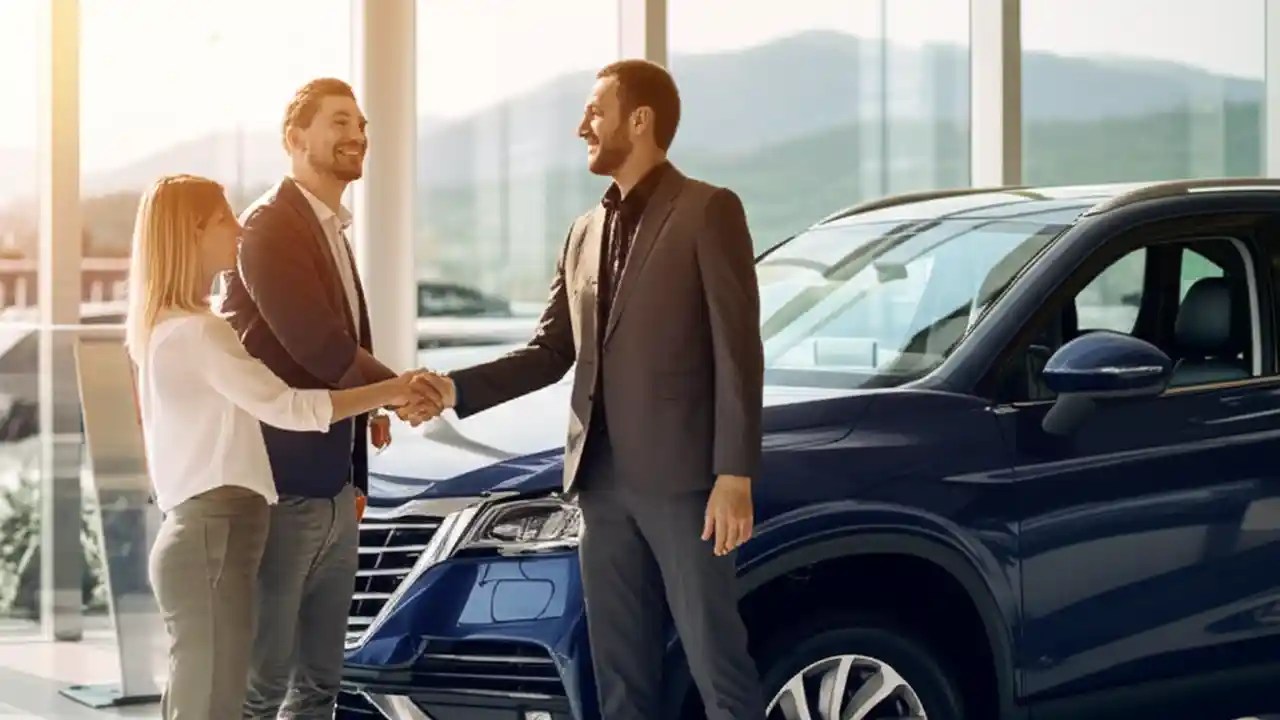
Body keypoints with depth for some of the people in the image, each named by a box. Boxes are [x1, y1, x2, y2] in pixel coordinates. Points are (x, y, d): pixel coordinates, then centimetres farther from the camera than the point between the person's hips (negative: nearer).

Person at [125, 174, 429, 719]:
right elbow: (286, 407, -20)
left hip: (208, 534, 10)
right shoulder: (195, 331, -14)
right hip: (213, 539, -10)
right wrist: (387, 392, -14)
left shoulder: (165, 326, 18)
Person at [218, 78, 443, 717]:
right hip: (281, 490, -9)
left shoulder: (331, 231, 16)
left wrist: (356, 479, 16)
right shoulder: (269, 227, -12)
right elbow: (316, 345, -20)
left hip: (333, 490, 9)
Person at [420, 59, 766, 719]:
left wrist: (734, 476, -16)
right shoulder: (586, 233, 17)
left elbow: (738, 352, -10)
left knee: (718, 665, -4)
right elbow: (552, 351, 15)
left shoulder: (708, 211, -4)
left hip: (680, 479, -7)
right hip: (604, 480, 7)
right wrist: (456, 388, 0)